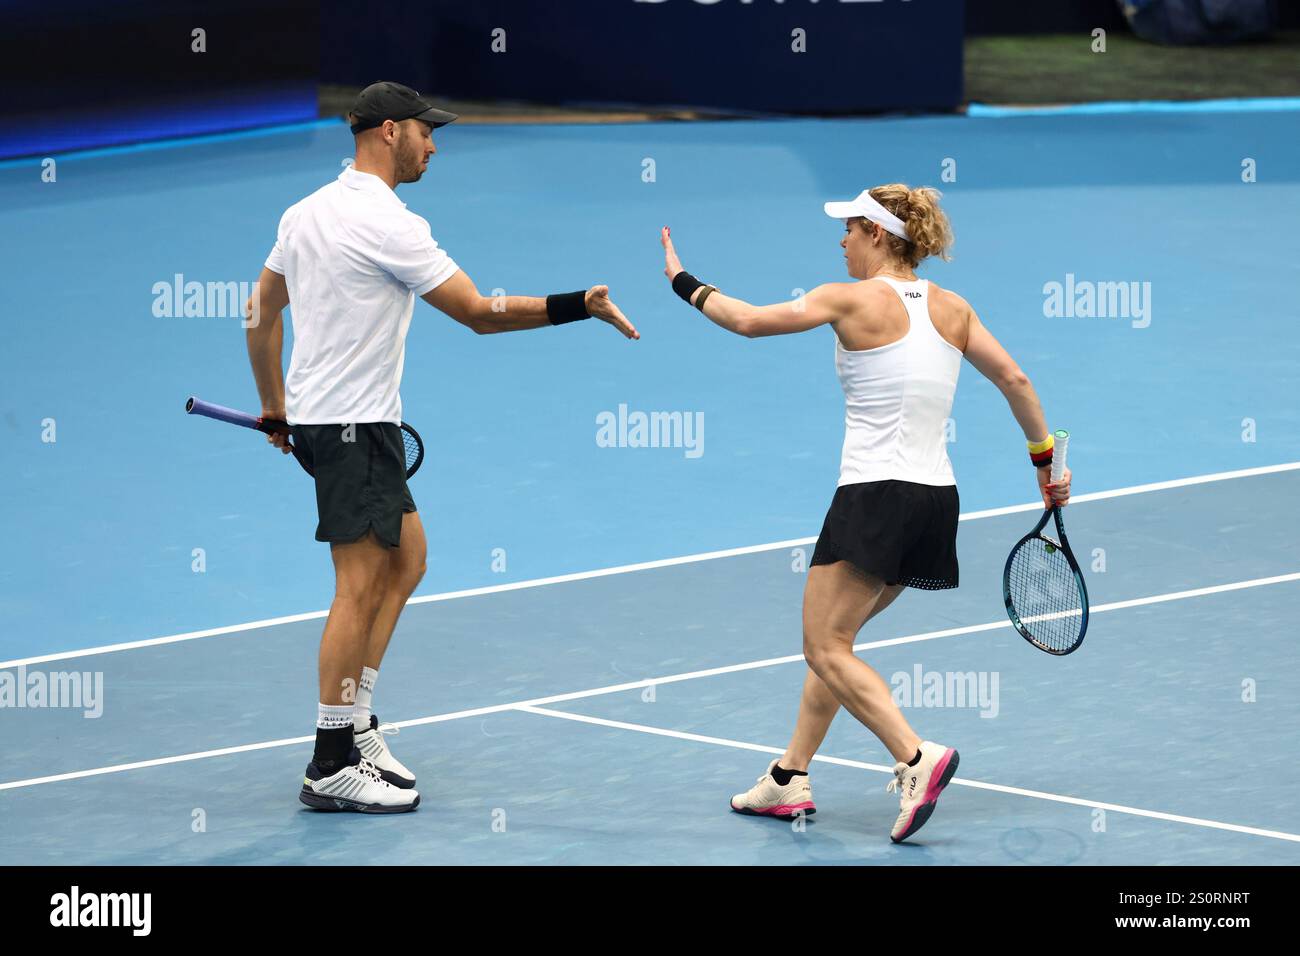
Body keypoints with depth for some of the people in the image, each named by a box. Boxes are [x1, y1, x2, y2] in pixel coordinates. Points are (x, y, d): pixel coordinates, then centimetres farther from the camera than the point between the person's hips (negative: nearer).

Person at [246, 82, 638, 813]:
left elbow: (262, 314, 18)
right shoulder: (387, 225, -17)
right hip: (351, 423, -10)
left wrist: (276, 407, 27)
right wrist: (579, 306, -11)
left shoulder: (306, 213, 10)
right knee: (362, 587, -7)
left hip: (319, 416, 10)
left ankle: (356, 723, 17)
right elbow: (481, 314, -15)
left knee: (406, 561, 16)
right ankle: (333, 767, -5)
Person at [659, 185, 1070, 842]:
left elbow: (751, 321, -7)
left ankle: (916, 760, -25)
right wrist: (1045, 460, 18)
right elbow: (1015, 380, 10)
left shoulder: (854, 300, -7)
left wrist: (682, 281, 7)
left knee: (828, 649, -7)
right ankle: (789, 779, 20)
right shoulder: (951, 308, 10)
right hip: (936, 499, 8)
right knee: (830, 640, 18)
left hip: (876, 494, -8)